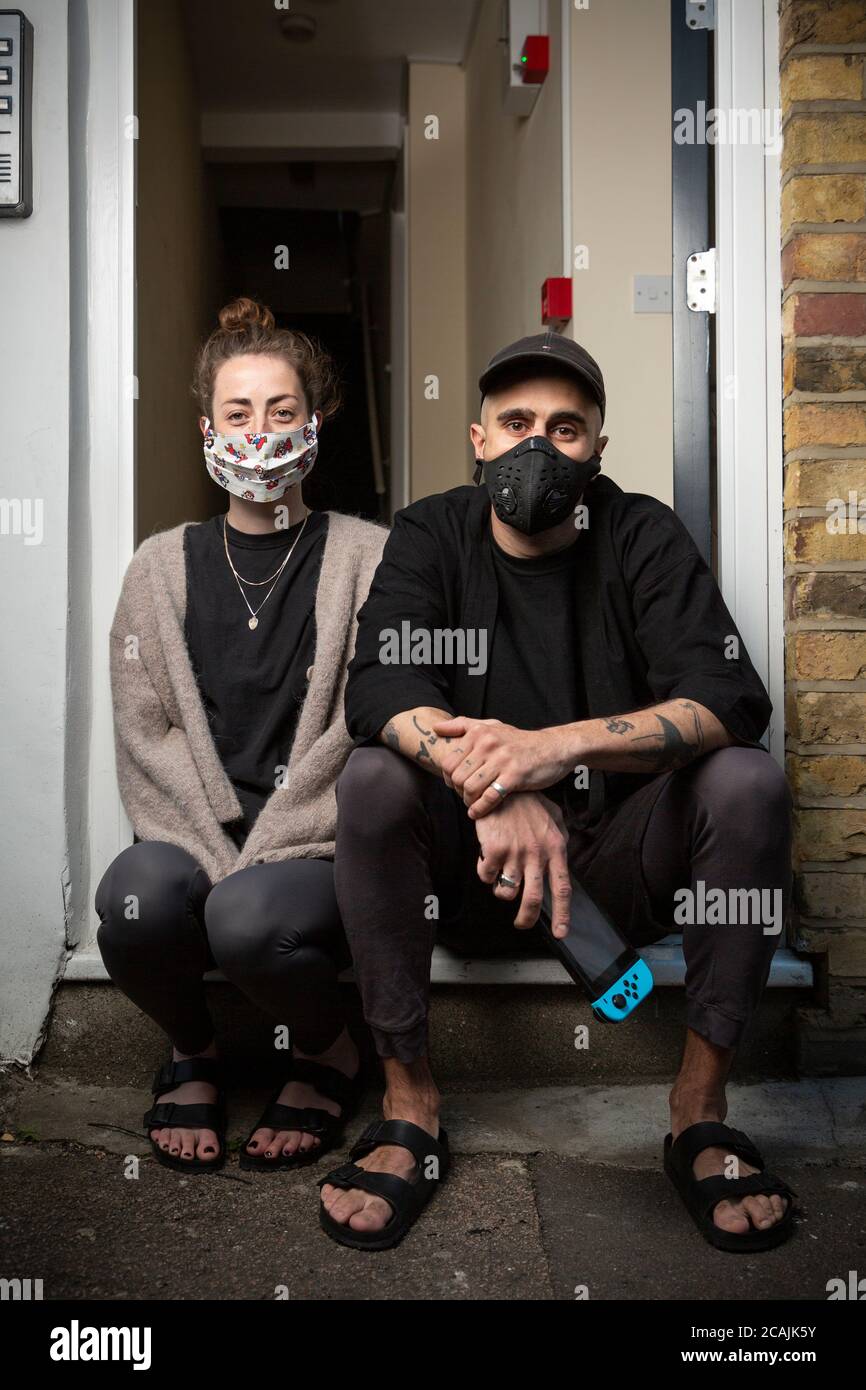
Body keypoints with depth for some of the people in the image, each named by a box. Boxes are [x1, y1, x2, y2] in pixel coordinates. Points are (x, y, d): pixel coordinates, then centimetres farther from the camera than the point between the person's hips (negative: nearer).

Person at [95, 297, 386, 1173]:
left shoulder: (367, 558, 3)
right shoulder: (163, 567, 11)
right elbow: (145, 735, 3)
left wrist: (262, 858, -14)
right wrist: (217, 857, -12)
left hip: (319, 848, -2)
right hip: (190, 837, 2)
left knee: (249, 919, -33)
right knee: (136, 899, -30)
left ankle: (328, 1053, 4)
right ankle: (190, 1051, 6)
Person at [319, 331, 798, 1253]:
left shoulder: (643, 536, -4)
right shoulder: (431, 535, -2)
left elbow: (731, 700, -19)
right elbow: (377, 689, -19)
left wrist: (557, 745, -35)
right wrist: (488, 779, -40)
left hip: (624, 863, 0)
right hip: (474, 867, 0)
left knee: (749, 780, -24)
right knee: (371, 780, -26)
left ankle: (700, 1108, -13)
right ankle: (409, 1104, -14)